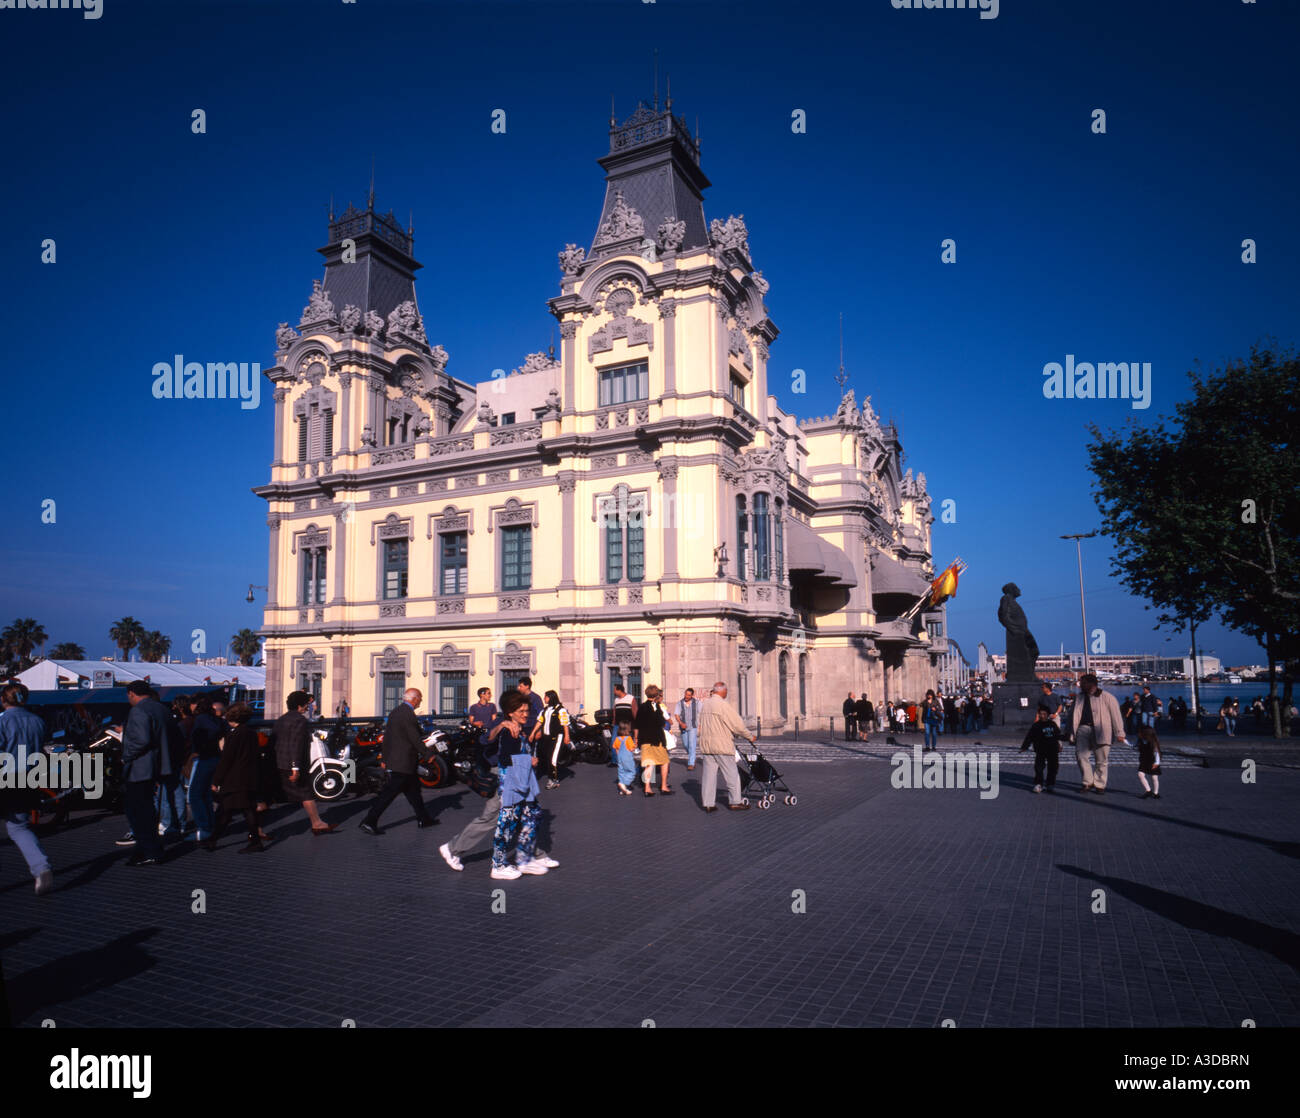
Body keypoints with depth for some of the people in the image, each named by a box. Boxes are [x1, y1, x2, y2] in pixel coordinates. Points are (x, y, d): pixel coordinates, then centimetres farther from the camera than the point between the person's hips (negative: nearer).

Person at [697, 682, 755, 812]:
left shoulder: (705, 704, 9)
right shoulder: (722, 705, -14)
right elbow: (737, 724, -12)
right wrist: (750, 736, 0)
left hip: (705, 744, 7)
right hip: (721, 745, -7)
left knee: (709, 774, 8)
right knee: (731, 774, 4)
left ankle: (708, 803, 8)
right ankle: (735, 802, 9)